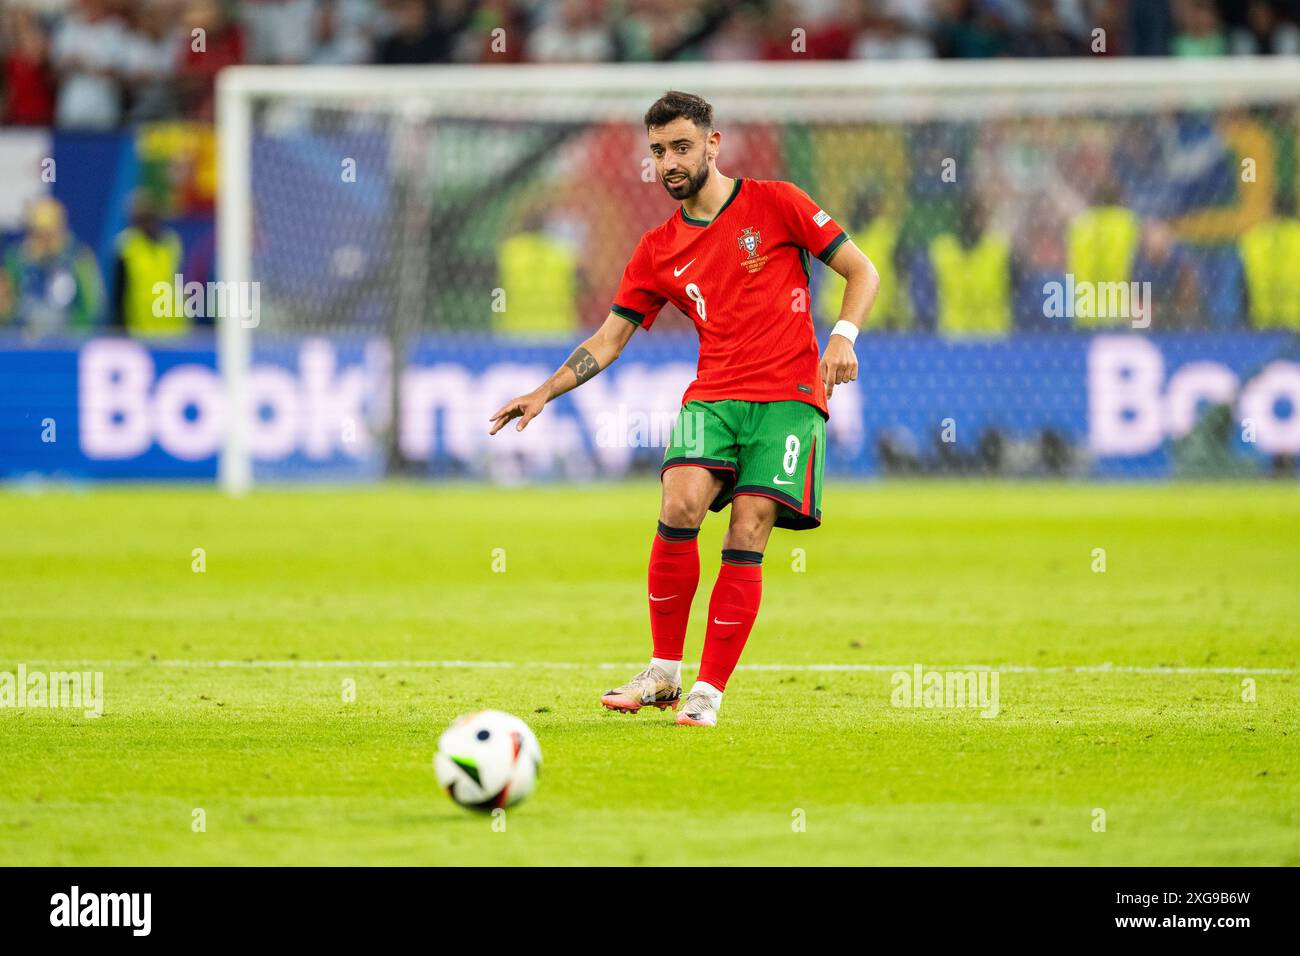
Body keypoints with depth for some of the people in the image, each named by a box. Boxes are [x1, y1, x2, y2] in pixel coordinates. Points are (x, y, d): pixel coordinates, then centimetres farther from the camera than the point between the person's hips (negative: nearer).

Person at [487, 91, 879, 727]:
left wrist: (842, 336, -10)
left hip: (789, 398, -2)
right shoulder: (658, 251, 13)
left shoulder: (775, 203, 4)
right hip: (712, 395, 2)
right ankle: (663, 674, -9)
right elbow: (609, 339, 18)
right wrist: (545, 393, 5)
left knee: (746, 537, -14)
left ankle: (709, 693, -8)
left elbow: (862, 271, 6)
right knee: (680, 506, -23)